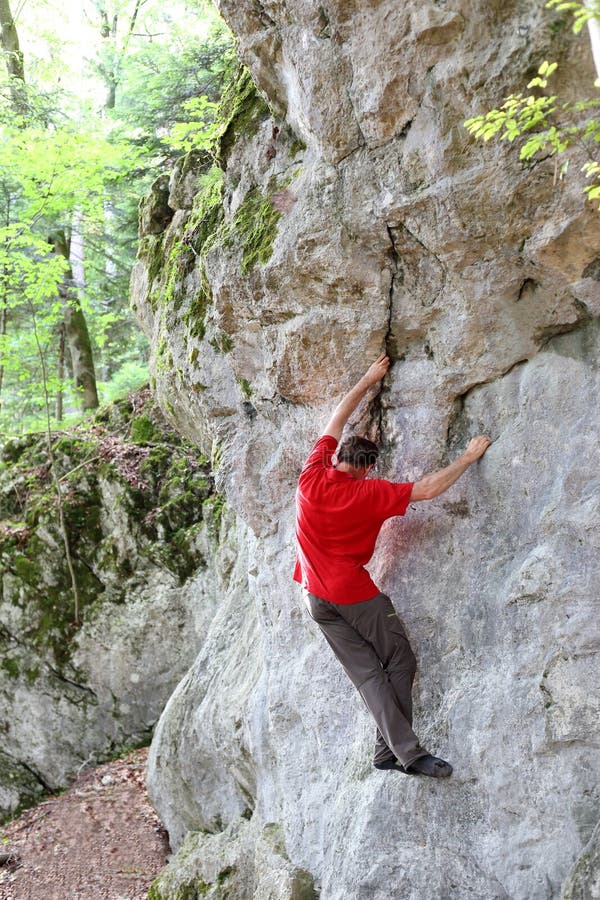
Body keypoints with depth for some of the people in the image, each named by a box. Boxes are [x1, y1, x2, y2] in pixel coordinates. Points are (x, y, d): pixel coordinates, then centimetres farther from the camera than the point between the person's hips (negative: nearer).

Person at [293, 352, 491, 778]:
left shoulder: (311, 477, -2)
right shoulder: (369, 493, -14)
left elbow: (336, 422, 10)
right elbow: (427, 489, -13)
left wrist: (368, 380, 18)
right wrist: (468, 458, -1)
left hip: (316, 597, 6)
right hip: (355, 594, -6)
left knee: (368, 674, 4)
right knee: (400, 663, 7)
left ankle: (403, 750, 1)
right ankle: (391, 749, 3)